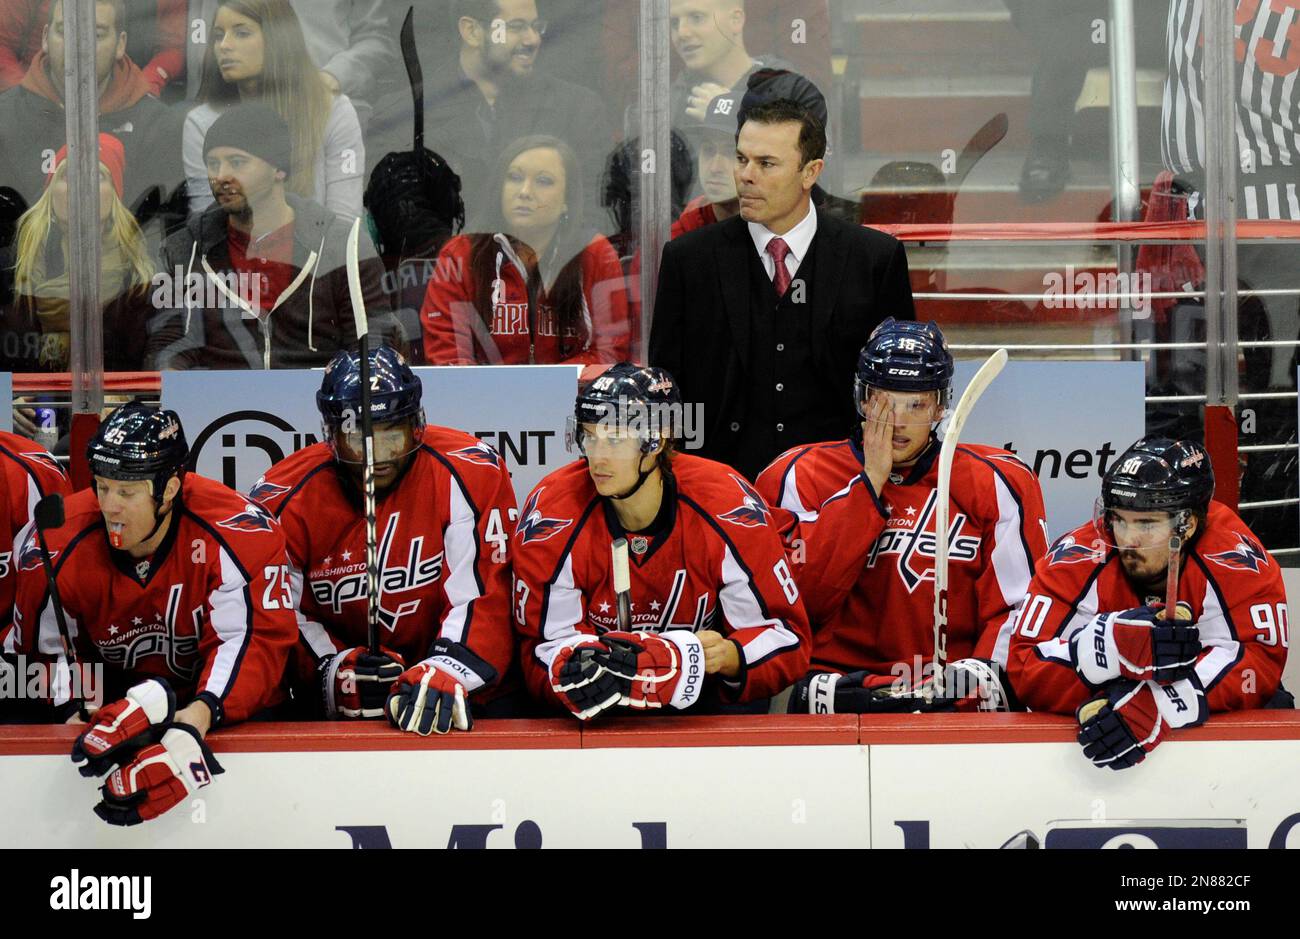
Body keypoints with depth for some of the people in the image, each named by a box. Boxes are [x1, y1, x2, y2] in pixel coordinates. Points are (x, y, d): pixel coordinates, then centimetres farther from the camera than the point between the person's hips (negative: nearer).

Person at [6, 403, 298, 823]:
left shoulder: (236, 532, -22)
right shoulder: (56, 547, -15)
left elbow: (253, 639, -25)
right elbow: (47, 657, -7)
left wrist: (195, 722, -41)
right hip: (111, 705, 2)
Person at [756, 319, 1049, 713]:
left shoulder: (995, 484, 6)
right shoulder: (799, 477, 4)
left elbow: (1017, 603, 5)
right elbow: (801, 598, -10)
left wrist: (983, 668, -16)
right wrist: (870, 483, -10)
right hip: (837, 682, -1)